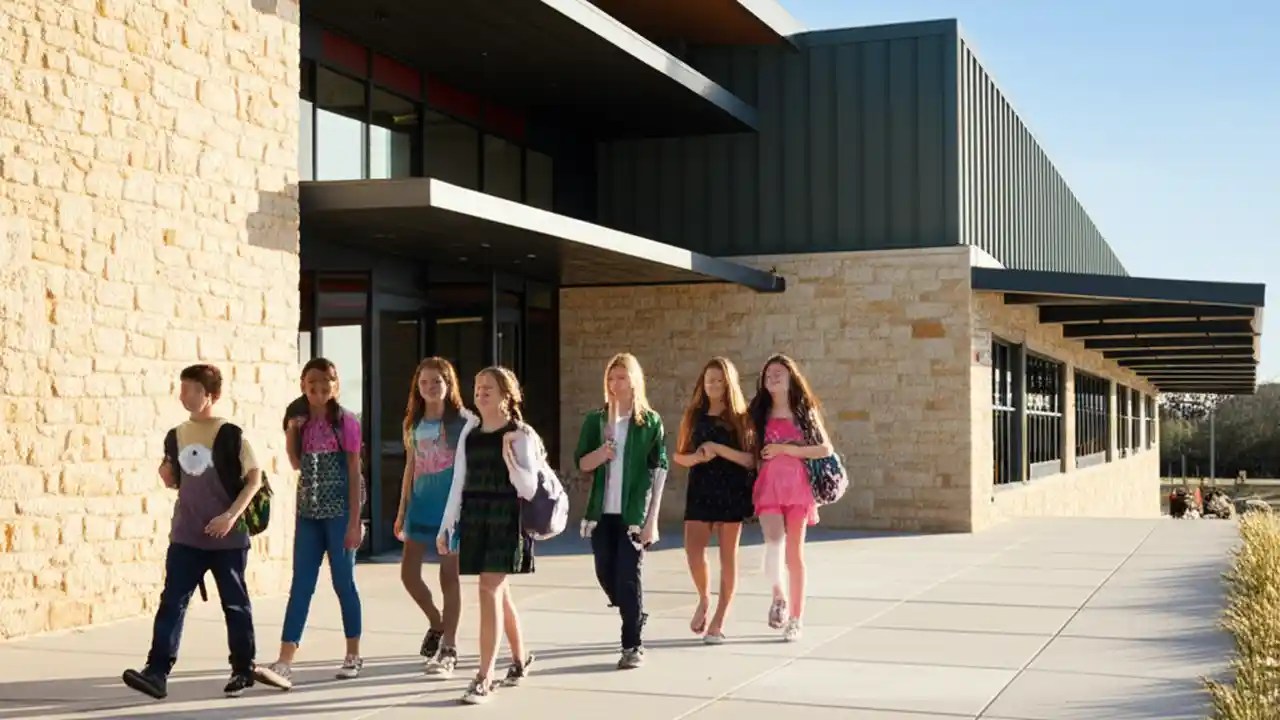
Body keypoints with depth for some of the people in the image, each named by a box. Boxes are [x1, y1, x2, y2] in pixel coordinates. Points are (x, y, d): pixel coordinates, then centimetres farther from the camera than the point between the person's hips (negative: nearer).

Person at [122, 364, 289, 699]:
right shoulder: (176, 437, 7)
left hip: (228, 537, -4)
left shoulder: (231, 435, -9)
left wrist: (231, 515, -18)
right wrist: (166, 476, -4)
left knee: (235, 603, 7)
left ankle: (244, 668, 21)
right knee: (172, 602, -4)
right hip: (186, 536, 4)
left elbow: (255, 478, -9)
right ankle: (157, 671, -6)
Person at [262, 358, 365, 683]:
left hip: (339, 512, -5)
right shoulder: (302, 421, 8)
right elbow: (296, 464, 13)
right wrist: (290, 431, -1)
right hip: (308, 512, 5)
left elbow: (354, 473, -8)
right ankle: (285, 659, 0)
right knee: (301, 584, 2)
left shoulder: (345, 421, -6)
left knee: (343, 582, 4)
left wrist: (355, 522, -12)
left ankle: (353, 655, 16)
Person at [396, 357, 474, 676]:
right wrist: (402, 511, 14)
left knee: (449, 575, -2)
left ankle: (448, 650, 5)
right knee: (409, 572, 3)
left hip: (452, 503, -5)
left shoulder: (464, 421, -5)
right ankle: (437, 624, 30)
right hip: (421, 503, 5)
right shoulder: (413, 423, 10)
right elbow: (410, 467, 15)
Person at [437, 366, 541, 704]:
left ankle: (484, 677, -11)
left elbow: (529, 490, -9)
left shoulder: (521, 435, -6)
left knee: (489, 590, -13)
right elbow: (458, 484, 13)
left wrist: (510, 458, -24)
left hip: (506, 521, -6)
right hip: (474, 520, 6)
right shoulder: (469, 434, 10)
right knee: (499, 591, 15)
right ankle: (520, 659, 34)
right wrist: (445, 527, 10)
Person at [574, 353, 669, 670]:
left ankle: (633, 645, 4)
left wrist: (652, 518, -8)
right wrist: (601, 452, -17)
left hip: (634, 512, -4)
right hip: (603, 511, 4)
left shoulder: (650, 421, 0)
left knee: (628, 577, -5)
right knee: (606, 574, 8)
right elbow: (581, 462, 6)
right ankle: (635, 617, 33)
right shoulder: (596, 420, 8)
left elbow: (659, 471, -2)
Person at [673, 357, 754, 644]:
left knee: (728, 556, 2)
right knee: (693, 550, -10)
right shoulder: (694, 415, 9)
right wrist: (697, 457, -10)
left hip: (732, 491, -2)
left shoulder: (739, 417, 1)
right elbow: (679, 456, 11)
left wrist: (719, 449, -17)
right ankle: (704, 600, 19)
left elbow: (751, 459, -6)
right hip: (700, 490, 2)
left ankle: (718, 623, 9)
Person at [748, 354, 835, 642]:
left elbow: (826, 449, 0)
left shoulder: (805, 411, 6)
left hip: (798, 485, 0)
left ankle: (795, 618, 10)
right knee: (774, 541, -23)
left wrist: (787, 449, -7)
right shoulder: (759, 414, 9)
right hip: (769, 484, 0)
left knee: (795, 552, 3)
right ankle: (779, 595, -3)